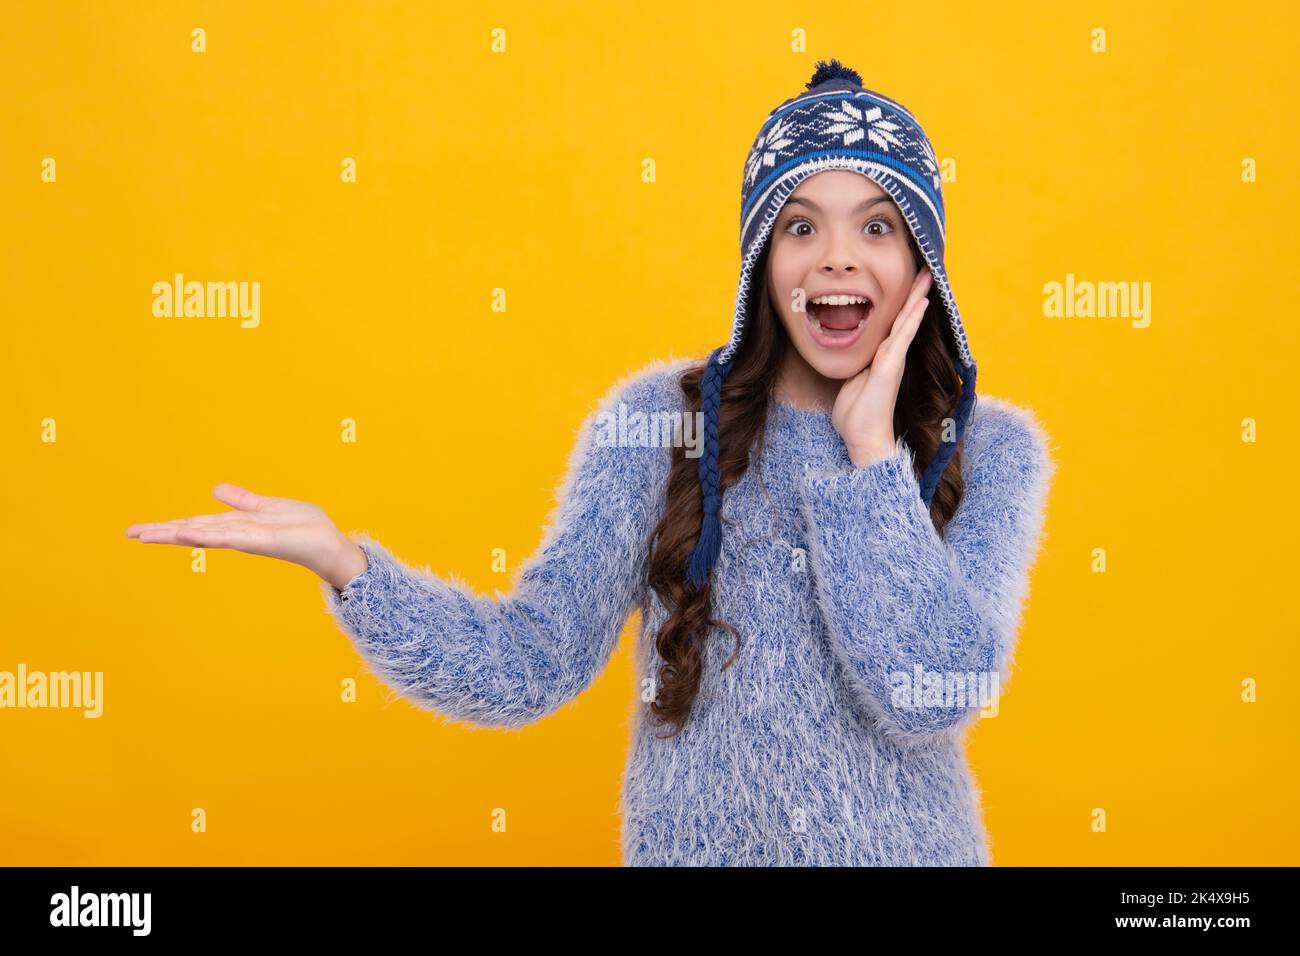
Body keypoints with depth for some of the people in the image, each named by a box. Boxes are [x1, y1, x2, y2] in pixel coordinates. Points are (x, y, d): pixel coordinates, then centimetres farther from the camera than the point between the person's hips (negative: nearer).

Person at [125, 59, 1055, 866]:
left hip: (904, 846, 0)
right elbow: (528, 667, -14)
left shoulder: (993, 450, -8)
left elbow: (932, 700, -20)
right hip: (688, 844, 1)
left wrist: (871, 450, -20)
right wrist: (347, 564, -28)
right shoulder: (658, 419, -9)